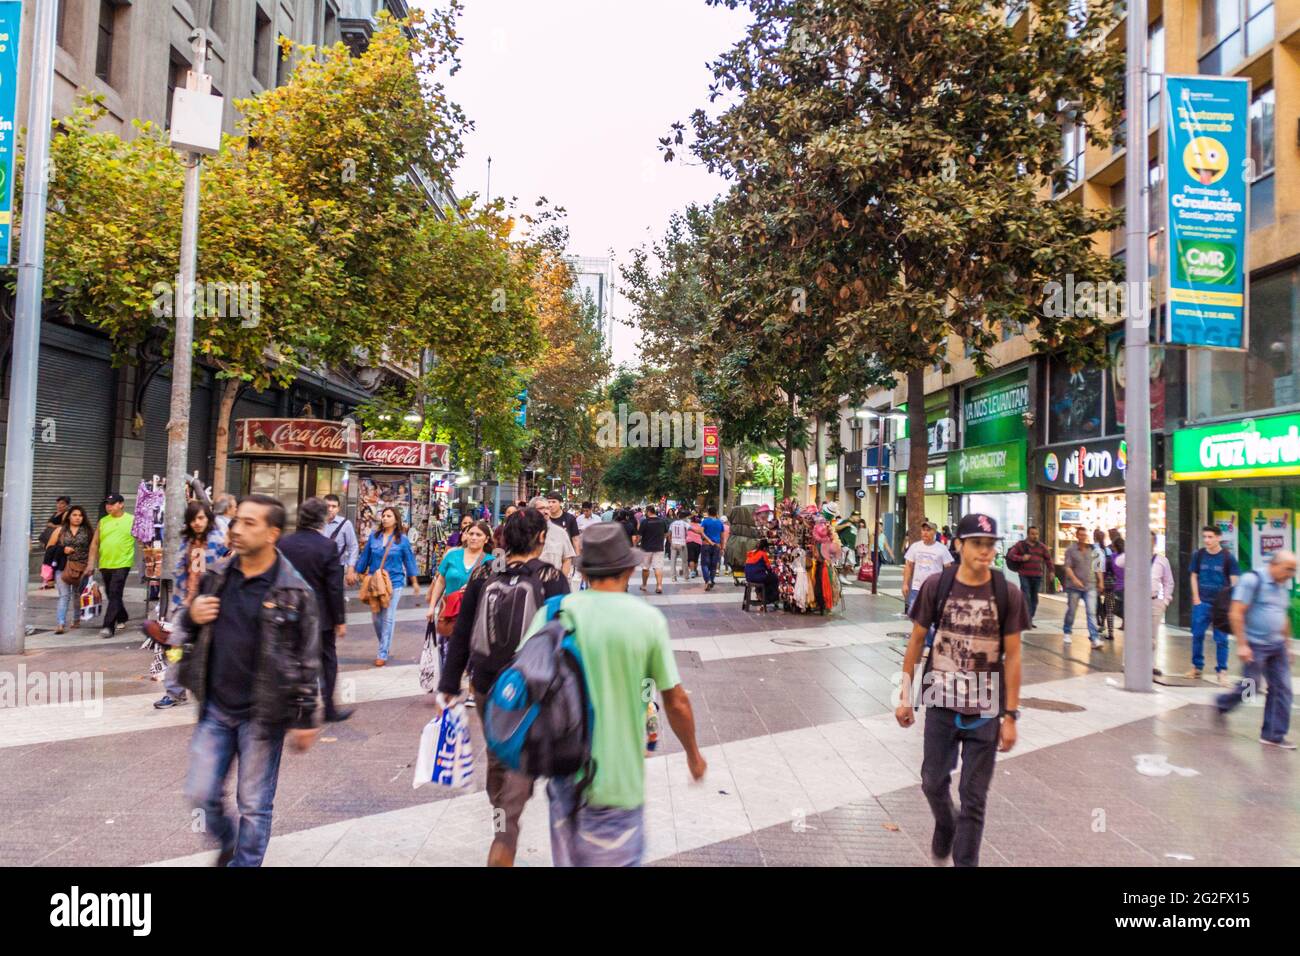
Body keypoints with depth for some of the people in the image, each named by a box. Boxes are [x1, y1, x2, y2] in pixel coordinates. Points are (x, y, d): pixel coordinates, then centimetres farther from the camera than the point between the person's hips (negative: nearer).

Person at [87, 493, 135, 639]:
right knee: (110, 595, 16)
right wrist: (91, 564, 7)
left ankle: (108, 626, -11)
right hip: (105, 564, 5)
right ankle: (122, 618, 35)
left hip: (122, 564, -5)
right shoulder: (103, 521, 9)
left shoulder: (131, 520, -1)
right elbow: (94, 543, 12)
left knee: (115, 594, -11)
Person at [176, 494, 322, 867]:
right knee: (201, 794, 14)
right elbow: (189, 634, 17)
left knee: (254, 804, 8)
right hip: (215, 709, 5)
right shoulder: (217, 579, 2)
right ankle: (228, 843, 44)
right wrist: (192, 616, -7)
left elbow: (307, 661, -10)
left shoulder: (294, 591, -13)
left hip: (262, 715, -5)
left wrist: (305, 718, -9)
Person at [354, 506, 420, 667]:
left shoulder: (402, 540, -3)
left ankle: (383, 654, 7)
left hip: (394, 583, -3)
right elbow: (365, 557, 10)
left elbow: (409, 560, 3)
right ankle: (384, 646, 31)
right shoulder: (374, 537, 2)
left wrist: (414, 582, 7)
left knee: (388, 618, -1)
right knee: (376, 617, 9)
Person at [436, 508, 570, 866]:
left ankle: (501, 820, 45)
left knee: (497, 755, 23)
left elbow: (460, 635, 1)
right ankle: (504, 843, -4)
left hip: (486, 682, 4)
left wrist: (448, 684, 8)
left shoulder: (483, 574, -2)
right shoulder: (552, 578, -10)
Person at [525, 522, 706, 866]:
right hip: (617, 778, -3)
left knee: (569, 858, 22)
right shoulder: (648, 619, -11)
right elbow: (676, 702, -6)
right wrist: (693, 754, 11)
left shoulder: (555, 611, -5)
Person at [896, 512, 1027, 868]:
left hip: (986, 711, -1)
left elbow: (1012, 656, -3)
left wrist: (1011, 715, -4)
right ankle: (944, 826, 47)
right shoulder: (936, 586, -7)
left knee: (973, 798, 6)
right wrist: (905, 695, 1)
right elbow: (916, 641, 1)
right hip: (941, 704, 1)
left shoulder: (1008, 594, -8)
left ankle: (964, 861, 23)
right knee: (933, 782, 15)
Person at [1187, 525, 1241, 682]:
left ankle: (1221, 670, 10)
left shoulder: (1227, 557, -4)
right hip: (1201, 602, 2)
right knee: (1197, 635, 5)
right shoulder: (1199, 555, 3)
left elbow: (1234, 582, -2)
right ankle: (1196, 666, 17)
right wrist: (1196, 598, 1)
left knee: (1221, 639, 2)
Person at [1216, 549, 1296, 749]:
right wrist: (1242, 645, -20)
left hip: (1277, 646, 7)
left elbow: (1284, 618, 23)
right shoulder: (1253, 580, -13)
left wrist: (1288, 646, 21)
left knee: (1282, 689, 3)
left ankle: (1273, 735, 11)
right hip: (1255, 645, -7)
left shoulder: (1283, 586, 11)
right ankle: (1222, 703, 26)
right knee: (1250, 688, -2)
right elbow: (1236, 614, -17)